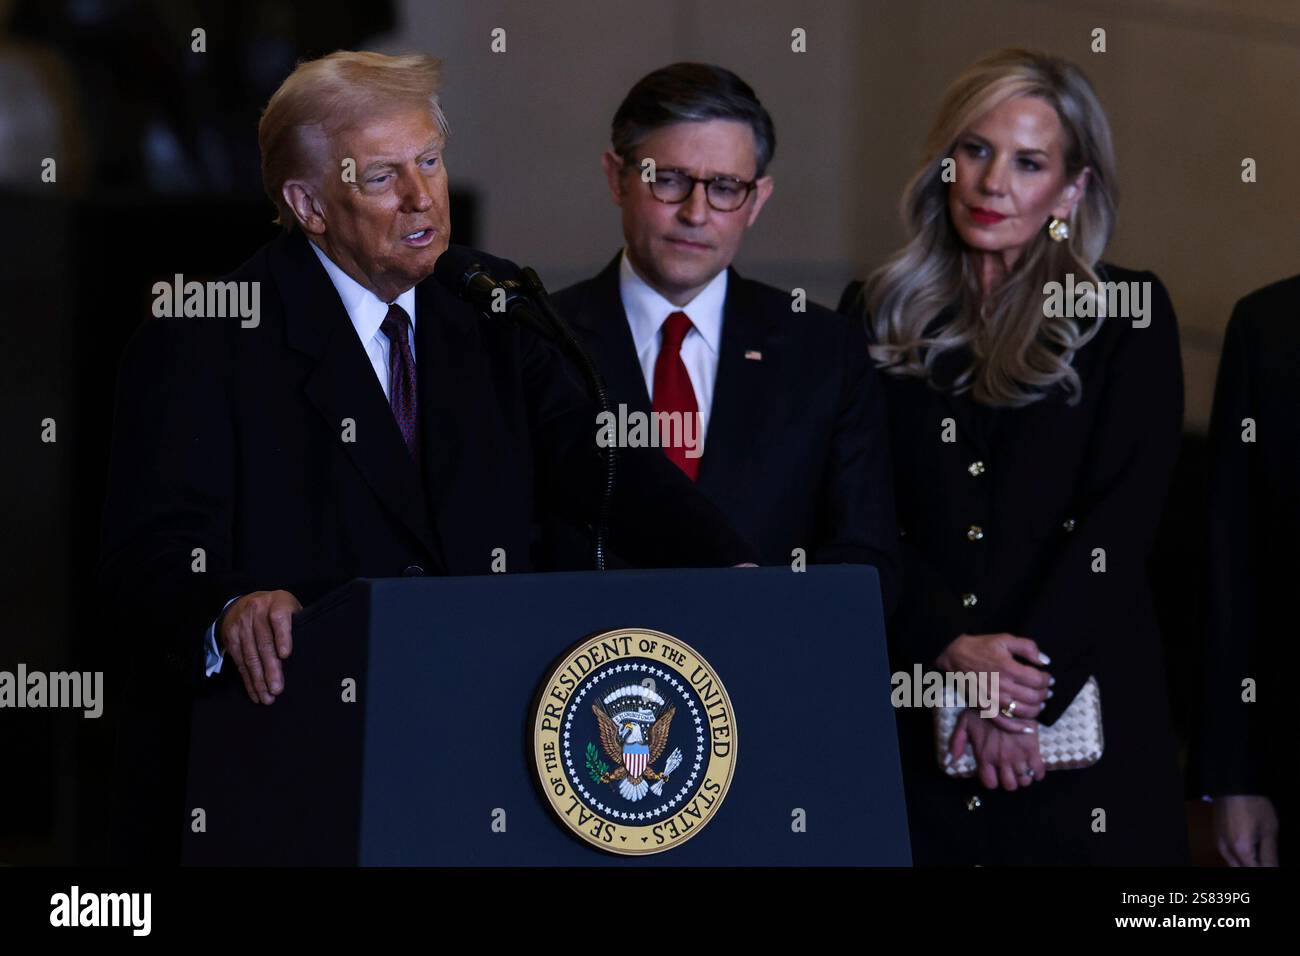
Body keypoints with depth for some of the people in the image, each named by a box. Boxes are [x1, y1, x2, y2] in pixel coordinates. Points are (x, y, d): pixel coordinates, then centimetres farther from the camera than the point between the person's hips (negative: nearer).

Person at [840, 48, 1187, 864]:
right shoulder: (881, 316, 8)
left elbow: (1120, 521, -6)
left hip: (1081, 700, -2)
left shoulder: (1129, 317, 2)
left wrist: (1022, 688, -14)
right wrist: (954, 649, -13)